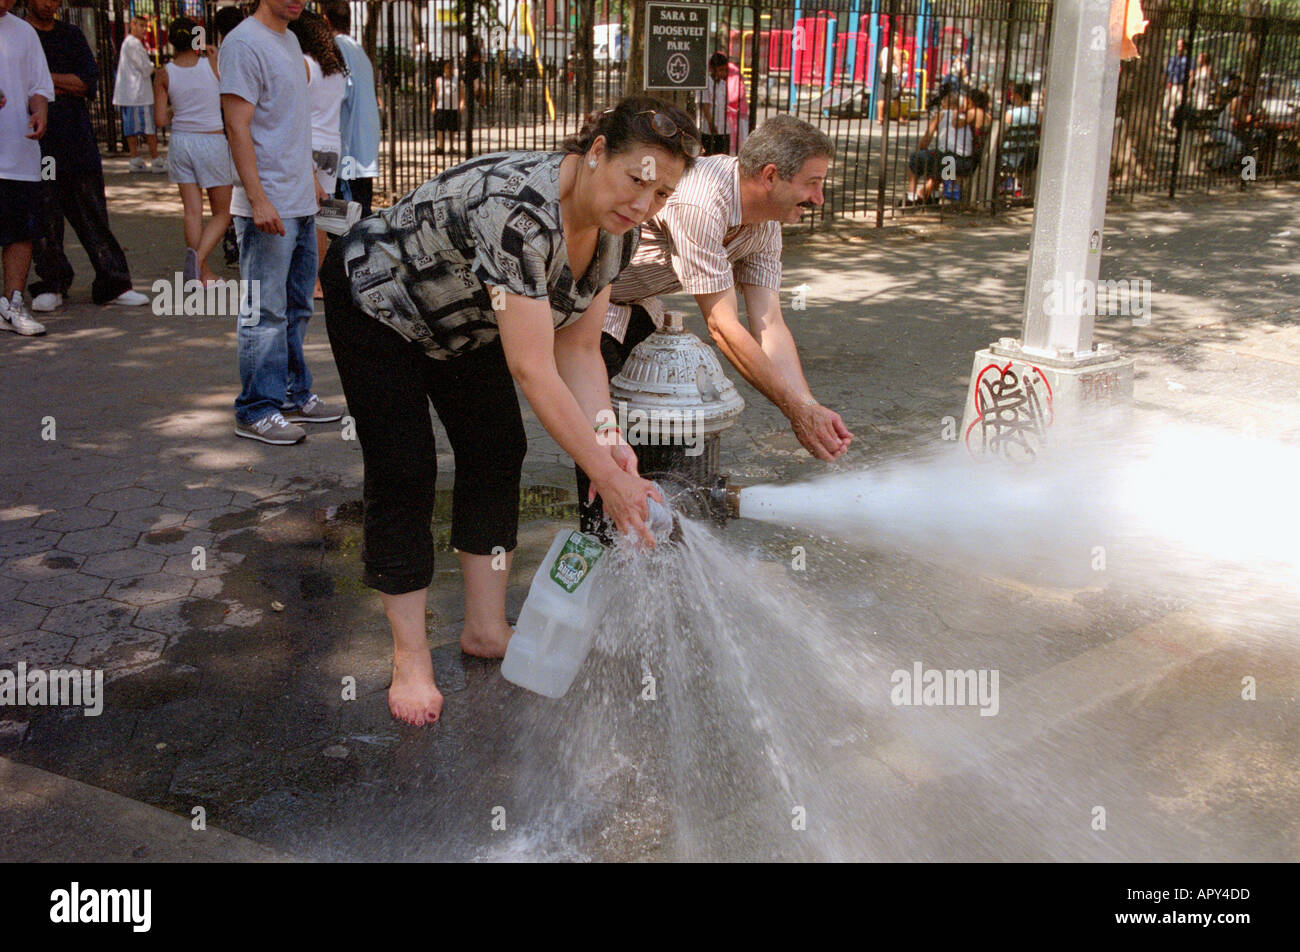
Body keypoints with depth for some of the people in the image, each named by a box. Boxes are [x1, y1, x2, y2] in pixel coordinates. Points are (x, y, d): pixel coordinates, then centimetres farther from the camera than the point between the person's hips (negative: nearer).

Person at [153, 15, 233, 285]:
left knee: (192, 211, 7)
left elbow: (160, 121, -2)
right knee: (222, 213, 5)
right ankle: (199, 256, -19)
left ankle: (204, 273, 8)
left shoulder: (164, 74, -2)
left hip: (181, 141, 3)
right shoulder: (211, 64, -7)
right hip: (213, 142, -3)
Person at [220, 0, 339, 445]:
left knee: (297, 308, 15)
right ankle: (257, 412, 2)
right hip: (268, 207, -9)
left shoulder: (289, 41, 17)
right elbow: (238, 128, -17)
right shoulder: (244, 44, -11)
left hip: (301, 204, 9)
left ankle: (294, 395, 24)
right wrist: (258, 199, -23)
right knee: (265, 312, -5)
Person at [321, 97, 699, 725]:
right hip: (376, 300, -7)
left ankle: (485, 628, 17)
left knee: (497, 451, 3)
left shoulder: (616, 227, -16)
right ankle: (410, 658, 5)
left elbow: (579, 348, -12)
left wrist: (606, 440, -28)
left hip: (462, 316, 8)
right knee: (404, 473, -7)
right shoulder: (519, 209, -42)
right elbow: (532, 369, -43)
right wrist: (607, 478, -42)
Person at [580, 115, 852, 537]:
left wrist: (811, 407, -24)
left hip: (634, 297, 9)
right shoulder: (699, 204, -36)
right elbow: (722, 327, -33)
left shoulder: (766, 222, -7)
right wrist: (796, 409, -30)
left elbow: (768, 324, -11)